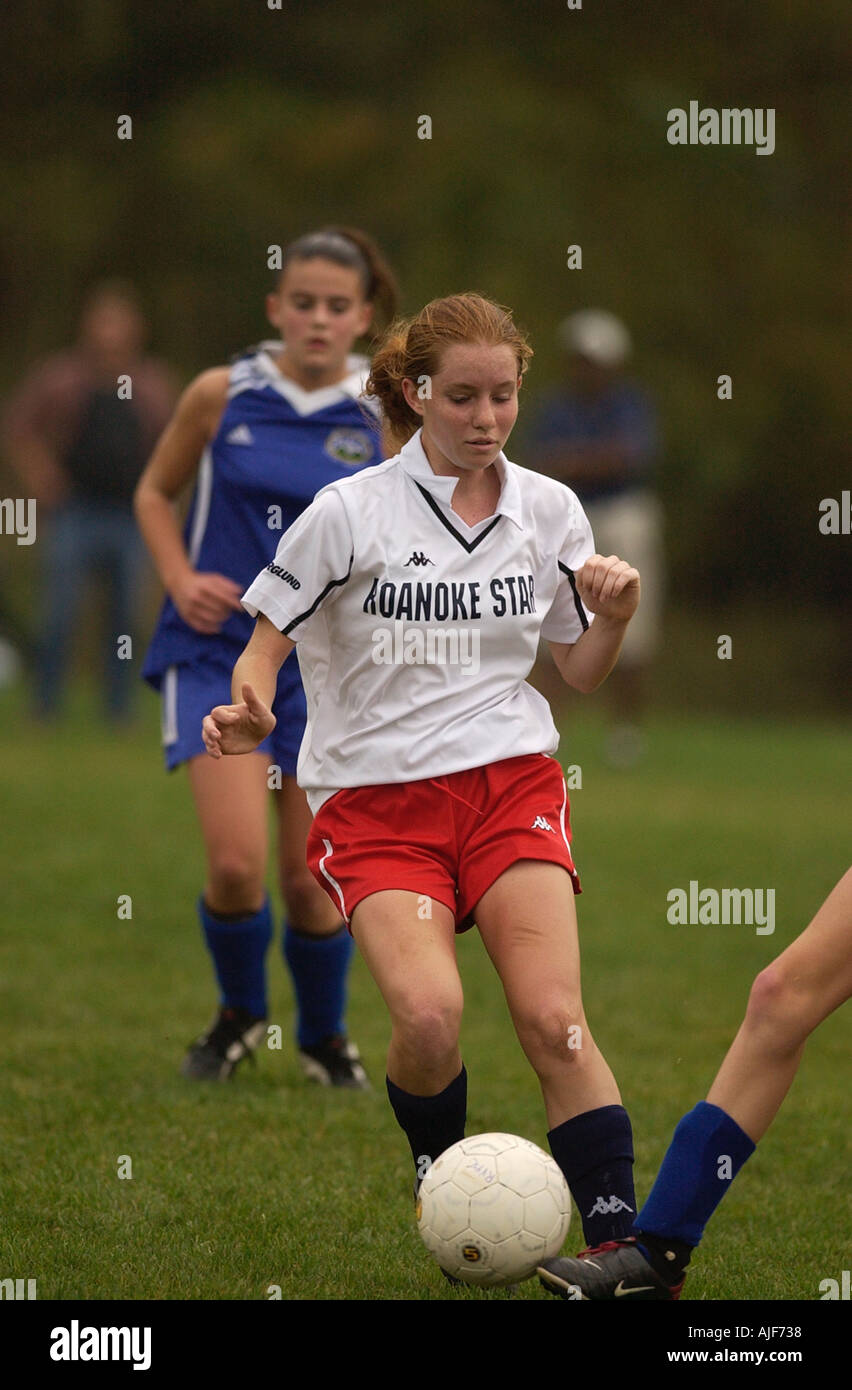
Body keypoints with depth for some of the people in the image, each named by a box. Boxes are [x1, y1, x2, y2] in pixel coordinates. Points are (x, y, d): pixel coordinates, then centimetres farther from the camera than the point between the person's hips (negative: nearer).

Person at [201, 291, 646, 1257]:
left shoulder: (548, 510, 7)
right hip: (374, 799, -2)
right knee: (429, 1014, -24)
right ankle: (439, 1171, 7)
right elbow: (266, 640, 1)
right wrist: (248, 708, -20)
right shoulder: (350, 511, -5)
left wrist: (614, 616, -4)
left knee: (553, 1021, -16)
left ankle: (617, 1241, -14)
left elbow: (580, 670, 17)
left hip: (511, 779, 2)